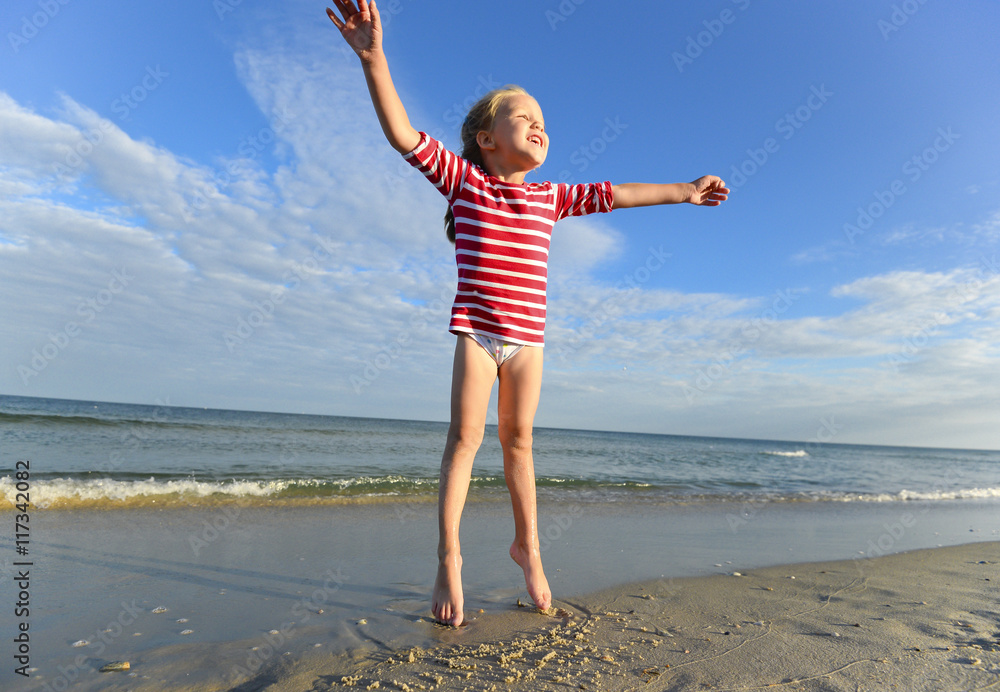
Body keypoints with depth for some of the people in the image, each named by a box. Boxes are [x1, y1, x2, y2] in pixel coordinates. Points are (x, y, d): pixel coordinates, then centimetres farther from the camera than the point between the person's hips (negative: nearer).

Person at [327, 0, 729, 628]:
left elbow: (615, 194, 18)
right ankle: (449, 558, 7)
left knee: (519, 439, 10)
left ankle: (527, 543, 25)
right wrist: (374, 58, -21)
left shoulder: (551, 198, 10)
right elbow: (405, 136, -10)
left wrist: (680, 192, 24)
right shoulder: (463, 180, 1)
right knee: (466, 435, -3)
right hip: (476, 330, -3)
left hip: (528, 337, 3)